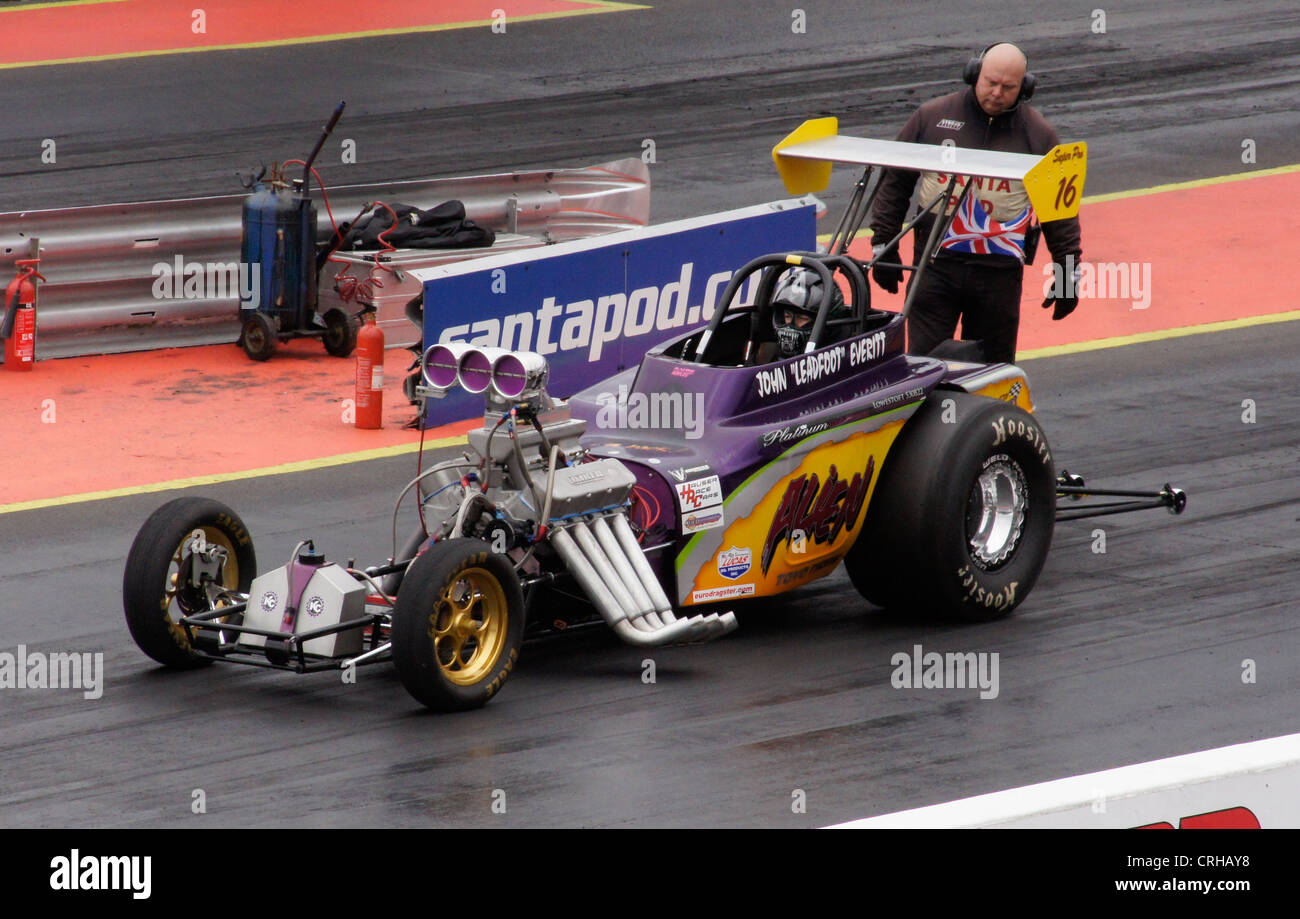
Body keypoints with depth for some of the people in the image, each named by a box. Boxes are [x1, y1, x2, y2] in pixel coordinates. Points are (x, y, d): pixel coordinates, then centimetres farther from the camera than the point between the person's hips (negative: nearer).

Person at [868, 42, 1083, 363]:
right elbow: (894, 183, 11)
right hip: (936, 266, 0)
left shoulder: (1038, 135, 5)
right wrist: (884, 246, 7)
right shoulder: (932, 117, 4)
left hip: (1000, 273, 0)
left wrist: (1068, 273, 8)